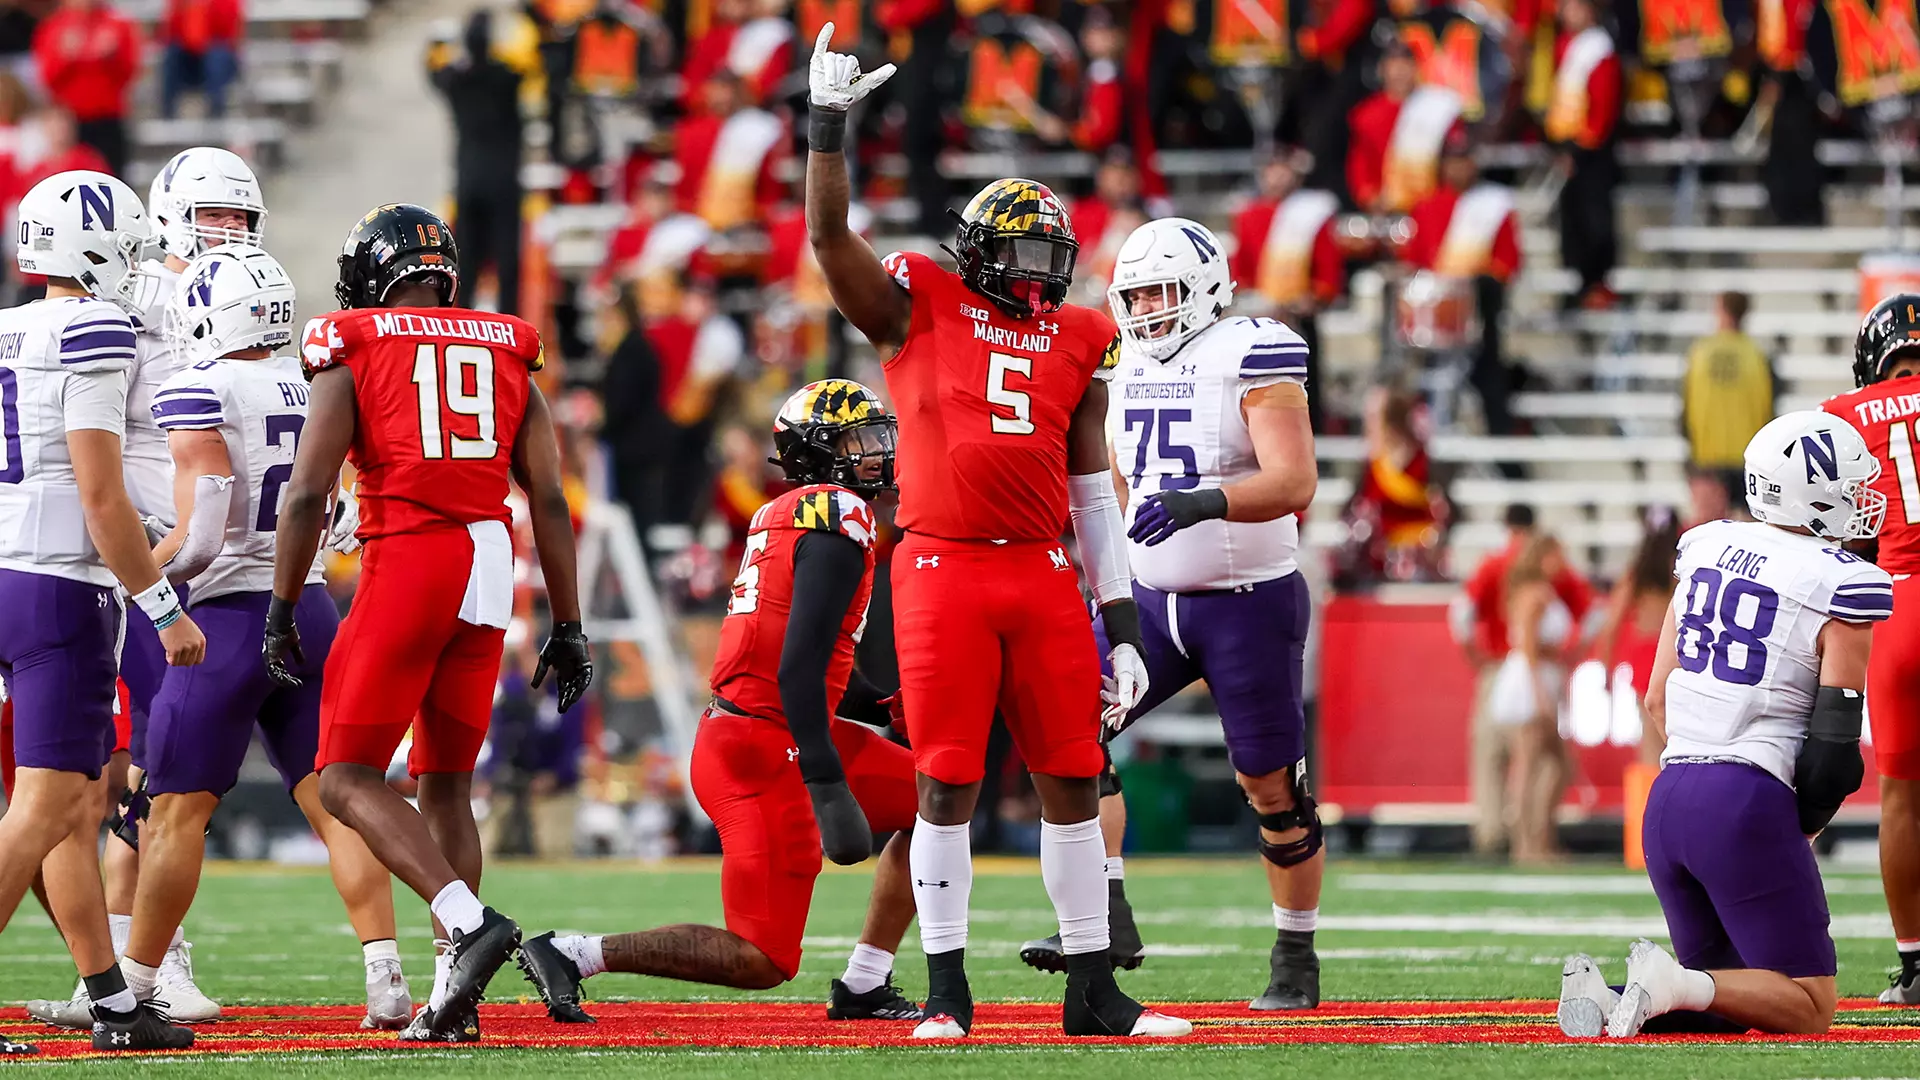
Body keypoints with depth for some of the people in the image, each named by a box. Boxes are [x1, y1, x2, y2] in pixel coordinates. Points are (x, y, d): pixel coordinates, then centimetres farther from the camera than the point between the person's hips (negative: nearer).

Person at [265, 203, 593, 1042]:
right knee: (446, 785, 14)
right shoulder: (506, 355, 14)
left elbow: (307, 493, -6)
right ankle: (453, 998, 8)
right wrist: (568, 627, 15)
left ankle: (468, 922, -22)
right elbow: (550, 502, 11)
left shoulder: (353, 353, 2)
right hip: (491, 573, 5)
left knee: (348, 781, -2)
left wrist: (281, 613, 0)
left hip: (405, 564, -5)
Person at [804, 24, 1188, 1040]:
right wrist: (827, 124, -17)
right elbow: (829, 235, -9)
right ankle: (947, 993, 5)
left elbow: (1094, 494, 15)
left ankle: (1093, 991, 12)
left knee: (1074, 779, 4)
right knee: (947, 784, -2)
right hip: (944, 569, -4)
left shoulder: (1077, 343, 14)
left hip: (1045, 575, 4)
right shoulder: (919, 308, 5)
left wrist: (1123, 629, 12)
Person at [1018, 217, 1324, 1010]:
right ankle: (1107, 915, -11)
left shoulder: (1250, 362, -14)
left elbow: (1295, 482, -25)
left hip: (1249, 603, -6)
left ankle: (1296, 958, 16)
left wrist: (1200, 503, -38)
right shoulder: (1132, 371, 7)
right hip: (1155, 600, 6)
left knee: (1271, 787, 1)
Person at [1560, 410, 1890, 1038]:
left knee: (1727, 1007, 19)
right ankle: (1674, 986, -24)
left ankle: (1605, 998, -9)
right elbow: (1834, 737, -8)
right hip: (1749, 807, -7)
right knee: (1809, 1011, 1)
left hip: (1669, 797, 7)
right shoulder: (1842, 586, -8)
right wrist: (1802, 825, 8)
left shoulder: (1707, 547, 12)